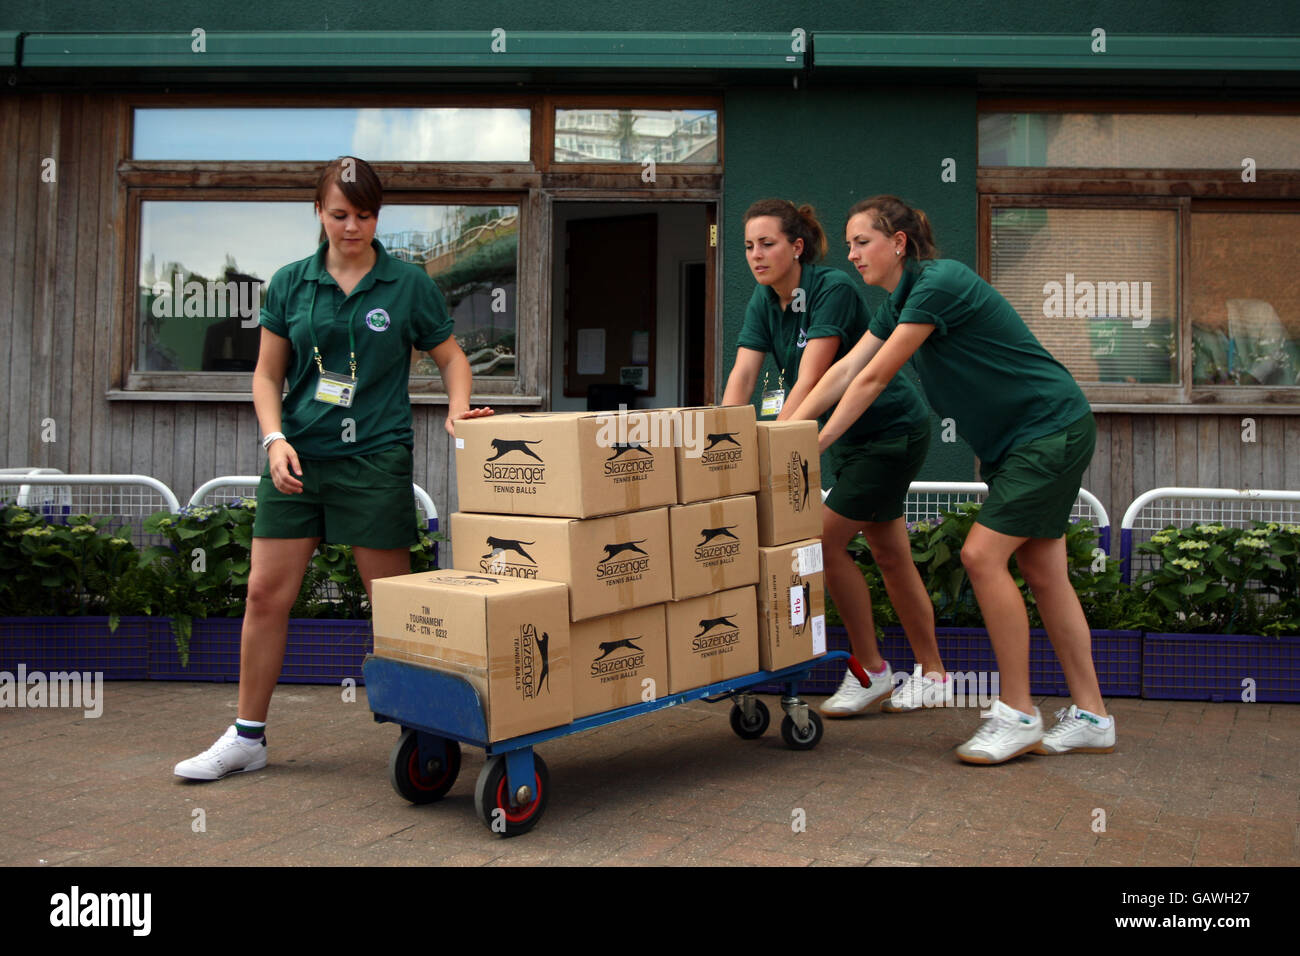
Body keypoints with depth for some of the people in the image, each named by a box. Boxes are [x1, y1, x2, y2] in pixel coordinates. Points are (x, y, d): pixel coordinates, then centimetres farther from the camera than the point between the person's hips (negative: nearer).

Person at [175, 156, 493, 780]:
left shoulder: (409, 284, 2)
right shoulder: (290, 284, 7)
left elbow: (450, 357, 11)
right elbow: (267, 375, 10)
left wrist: (457, 409, -8)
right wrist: (275, 438, -5)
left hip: (375, 459, -2)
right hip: (296, 456, 3)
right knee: (265, 593, 2)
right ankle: (247, 736, 16)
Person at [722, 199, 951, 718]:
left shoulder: (833, 289, -23)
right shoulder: (765, 301, -1)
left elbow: (810, 380, -30)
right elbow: (742, 374, -9)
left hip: (893, 430, -8)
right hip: (851, 436, 8)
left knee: (827, 539, -13)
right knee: (889, 555, 12)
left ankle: (870, 670, 3)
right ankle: (932, 675, 24)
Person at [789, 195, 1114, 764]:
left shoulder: (938, 284, -20)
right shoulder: (899, 303, 10)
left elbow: (874, 379, -19)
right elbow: (845, 371, 9)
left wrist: (814, 446, -13)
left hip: (1052, 429, -10)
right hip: (1015, 440, 10)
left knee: (983, 554, -13)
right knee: (1043, 572, 8)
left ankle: (1017, 715, -4)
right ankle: (1090, 718, 14)